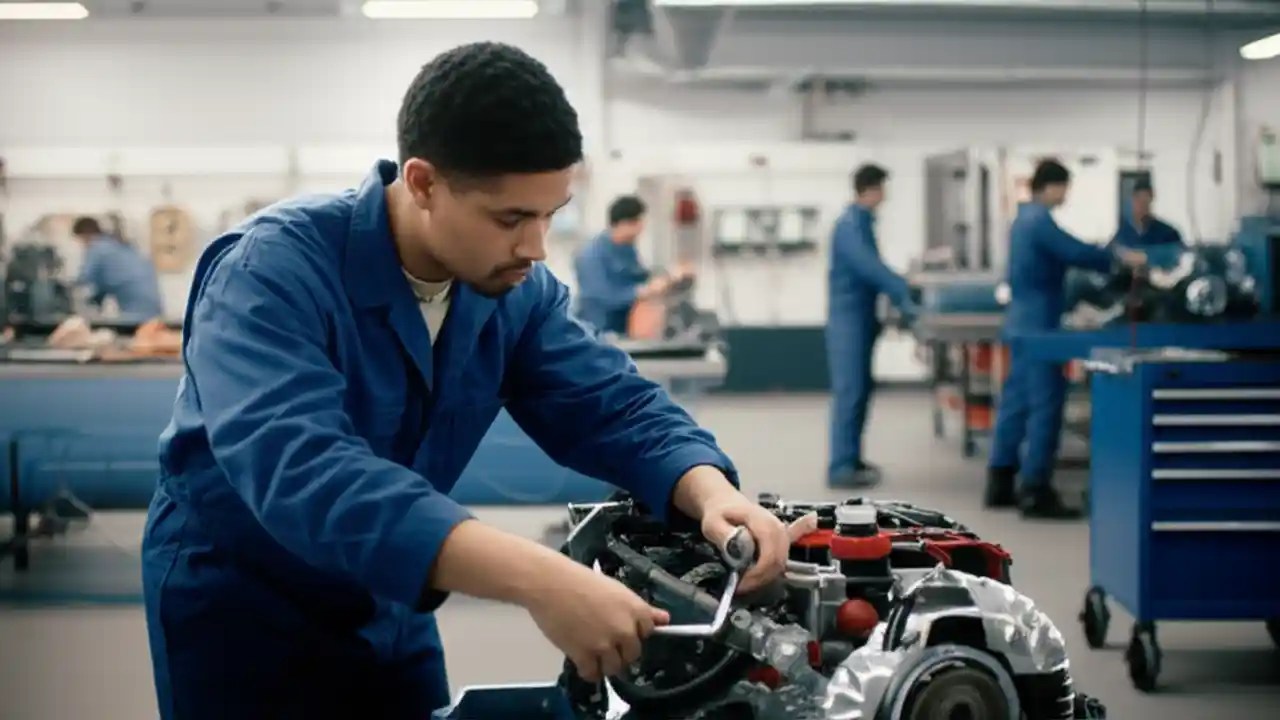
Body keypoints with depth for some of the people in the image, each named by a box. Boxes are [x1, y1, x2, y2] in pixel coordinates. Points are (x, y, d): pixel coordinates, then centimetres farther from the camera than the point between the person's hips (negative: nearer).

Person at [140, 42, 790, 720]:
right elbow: (300, 469, -45)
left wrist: (709, 490, -32)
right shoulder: (275, 272, -30)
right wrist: (536, 577, -55)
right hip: (235, 600, -6)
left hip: (386, 608, 6)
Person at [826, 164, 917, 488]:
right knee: (849, 392, -9)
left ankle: (851, 458, 21)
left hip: (861, 317, 10)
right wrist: (903, 297, -29)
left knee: (860, 390, 13)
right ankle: (841, 468, -9)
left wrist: (901, 289, 13)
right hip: (848, 318, -10)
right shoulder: (849, 226, -17)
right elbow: (870, 267, -27)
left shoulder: (863, 222, 13)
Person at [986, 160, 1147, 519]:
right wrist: (1121, 258, -10)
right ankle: (1034, 491, -8)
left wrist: (1111, 257, 13)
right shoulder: (1039, 220, -15)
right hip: (1038, 324, -10)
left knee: (1016, 401, 11)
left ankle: (1001, 482, 14)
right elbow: (1075, 252, -20)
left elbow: (1062, 256, 20)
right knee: (1045, 404, -8)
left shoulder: (1025, 217, 17)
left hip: (1023, 321, 10)